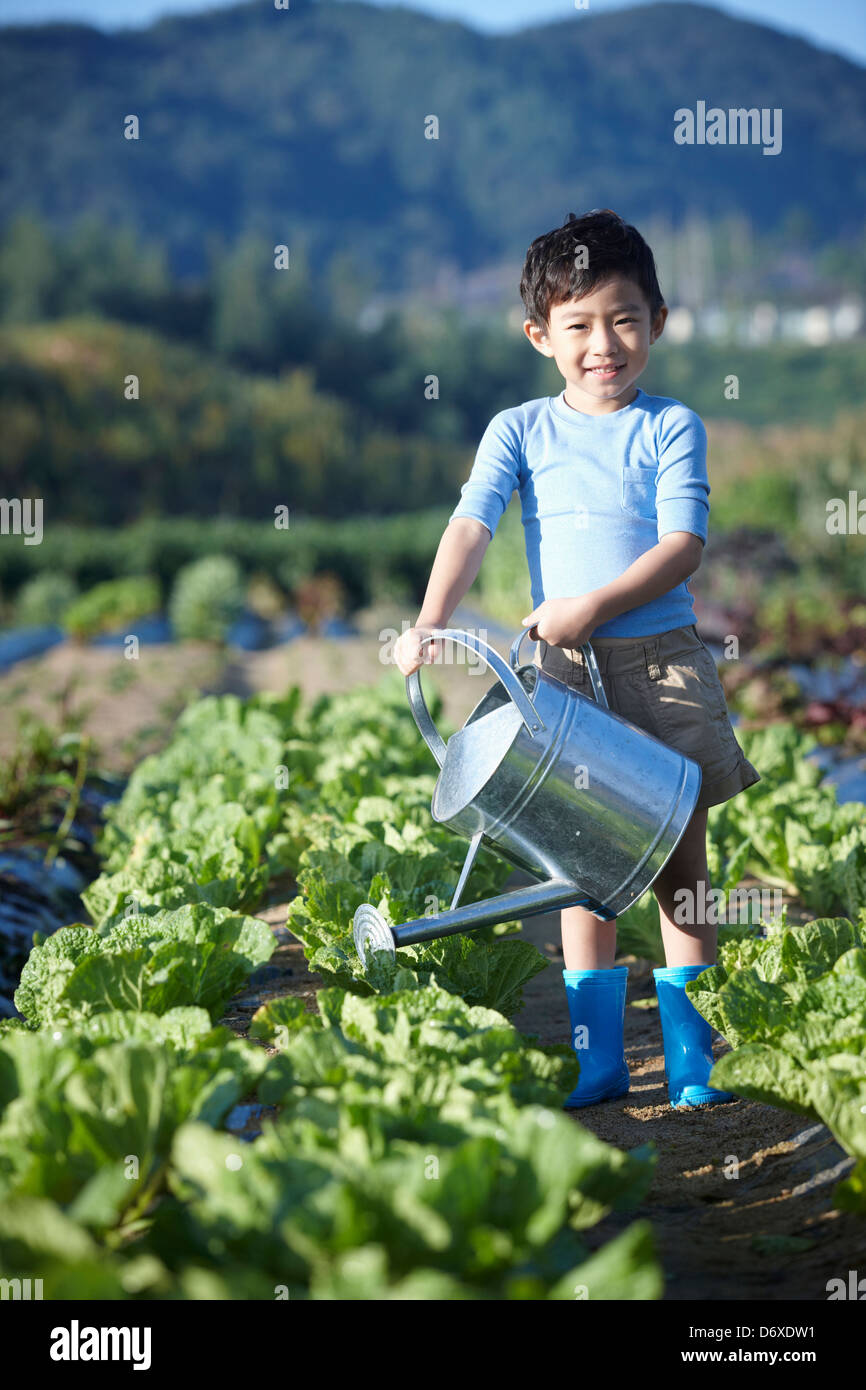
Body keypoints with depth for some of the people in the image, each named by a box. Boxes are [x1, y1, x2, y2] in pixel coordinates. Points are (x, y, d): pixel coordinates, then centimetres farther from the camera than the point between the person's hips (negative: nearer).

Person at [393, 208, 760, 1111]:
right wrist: (429, 623, -21)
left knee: (681, 850, 3)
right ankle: (597, 1053, 14)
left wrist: (593, 605, -22)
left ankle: (690, 1051, 12)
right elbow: (470, 527, -5)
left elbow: (682, 545, -9)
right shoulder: (519, 430, 6)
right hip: (562, 665, 1)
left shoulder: (671, 428, 2)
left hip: (662, 658, -1)